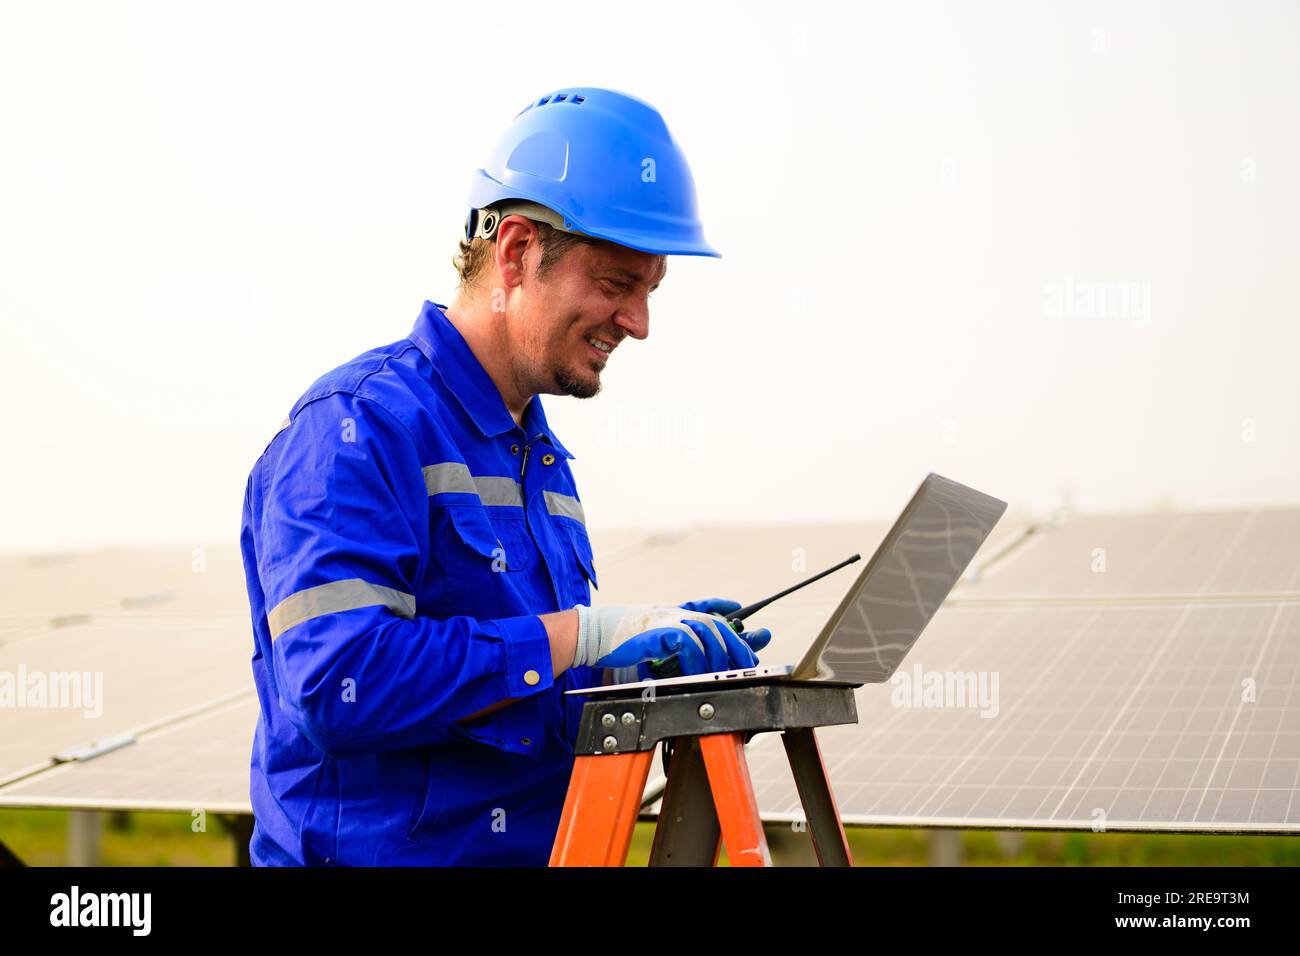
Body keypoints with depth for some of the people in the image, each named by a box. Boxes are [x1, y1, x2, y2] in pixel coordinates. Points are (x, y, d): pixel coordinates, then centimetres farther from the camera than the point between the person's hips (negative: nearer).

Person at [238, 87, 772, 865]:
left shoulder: (543, 457, 15)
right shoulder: (357, 427, -11)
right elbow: (337, 686, -22)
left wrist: (642, 663, 2)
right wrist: (584, 633, -19)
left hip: (542, 844, 7)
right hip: (383, 849, -7)